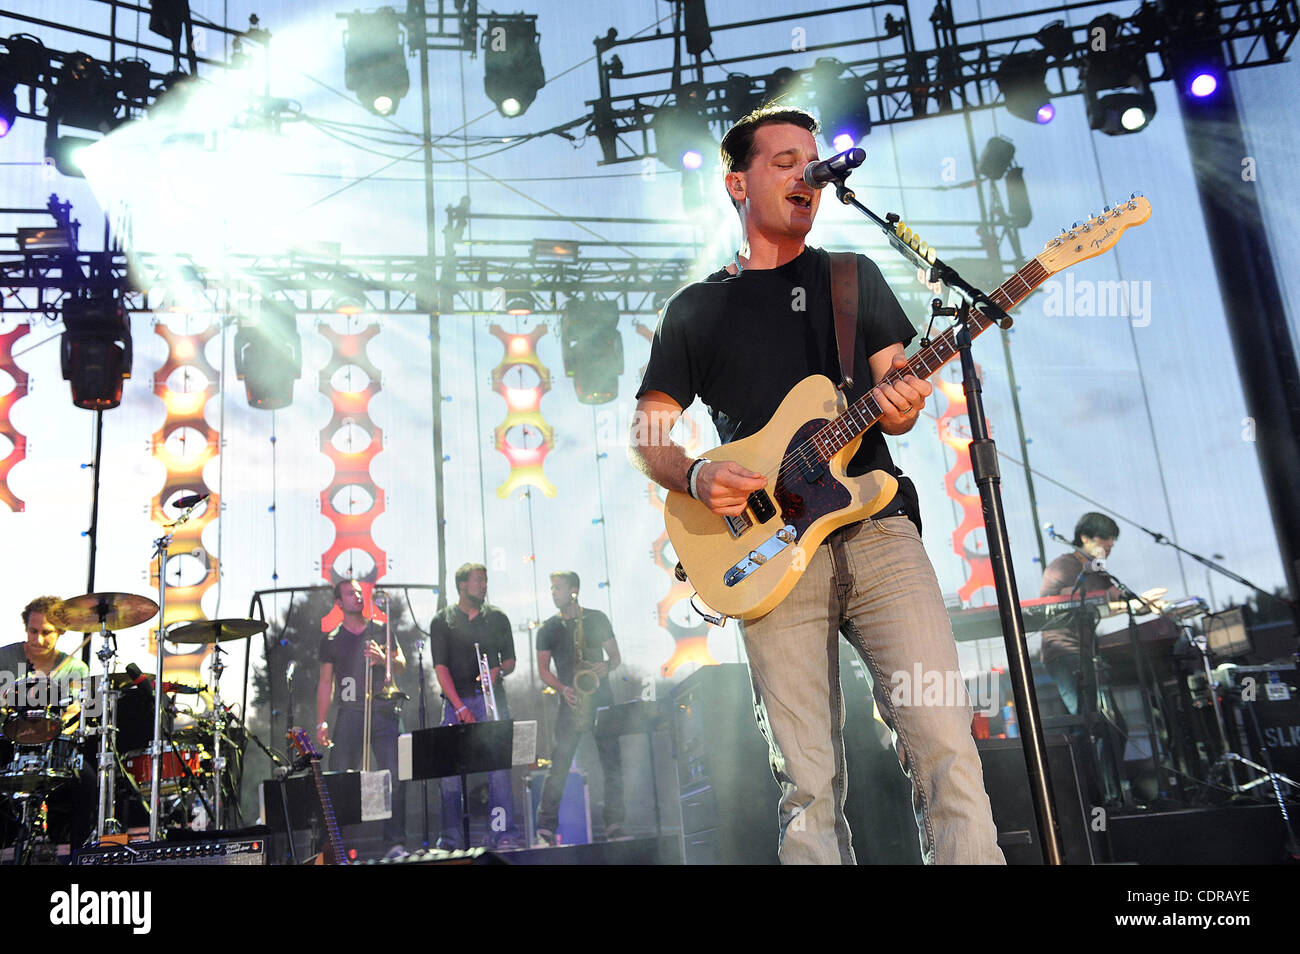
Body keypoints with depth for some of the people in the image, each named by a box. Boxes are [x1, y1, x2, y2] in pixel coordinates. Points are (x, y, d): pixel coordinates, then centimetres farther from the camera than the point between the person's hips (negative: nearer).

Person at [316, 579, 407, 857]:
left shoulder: (381, 631, 13)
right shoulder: (331, 641, 12)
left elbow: (401, 665, 10)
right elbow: (326, 682, 11)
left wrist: (383, 659, -13)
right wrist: (321, 722, 3)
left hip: (385, 712, 0)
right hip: (349, 714, 0)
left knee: (394, 778, -6)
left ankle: (396, 843, 0)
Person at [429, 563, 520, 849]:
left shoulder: (497, 618, 13)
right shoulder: (443, 621, 6)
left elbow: (510, 659, 15)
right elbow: (440, 667, -1)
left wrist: (499, 671, -9)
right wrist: (459, 707, -10)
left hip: (492, 698, 1)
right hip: (457, 700, -1)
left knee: (499, 765, -7)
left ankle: (502, 833, -2)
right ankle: (449, 837, 6)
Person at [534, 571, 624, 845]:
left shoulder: (597, 619, 8)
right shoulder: (548, 629, 6)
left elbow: (616, 657, 10)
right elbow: (543, 670, 4)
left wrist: (606, 666, -13)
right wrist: (563, 689, -14)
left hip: (601, 698, 1)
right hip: (571, 700, -1)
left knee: (612, 763, -1)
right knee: (559, 766, -8)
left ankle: (614, 827, 7)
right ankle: (545, 830, -3)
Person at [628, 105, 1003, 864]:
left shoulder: (855, 278, 18)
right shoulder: (696, 309, 15)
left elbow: (902, 382, 12)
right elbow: (647, 434, 13)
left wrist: (902, 406, -12)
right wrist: (697, 477, -8)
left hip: (875, 525, 1)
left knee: (944, 739, -12)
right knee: (809, 786, -2)